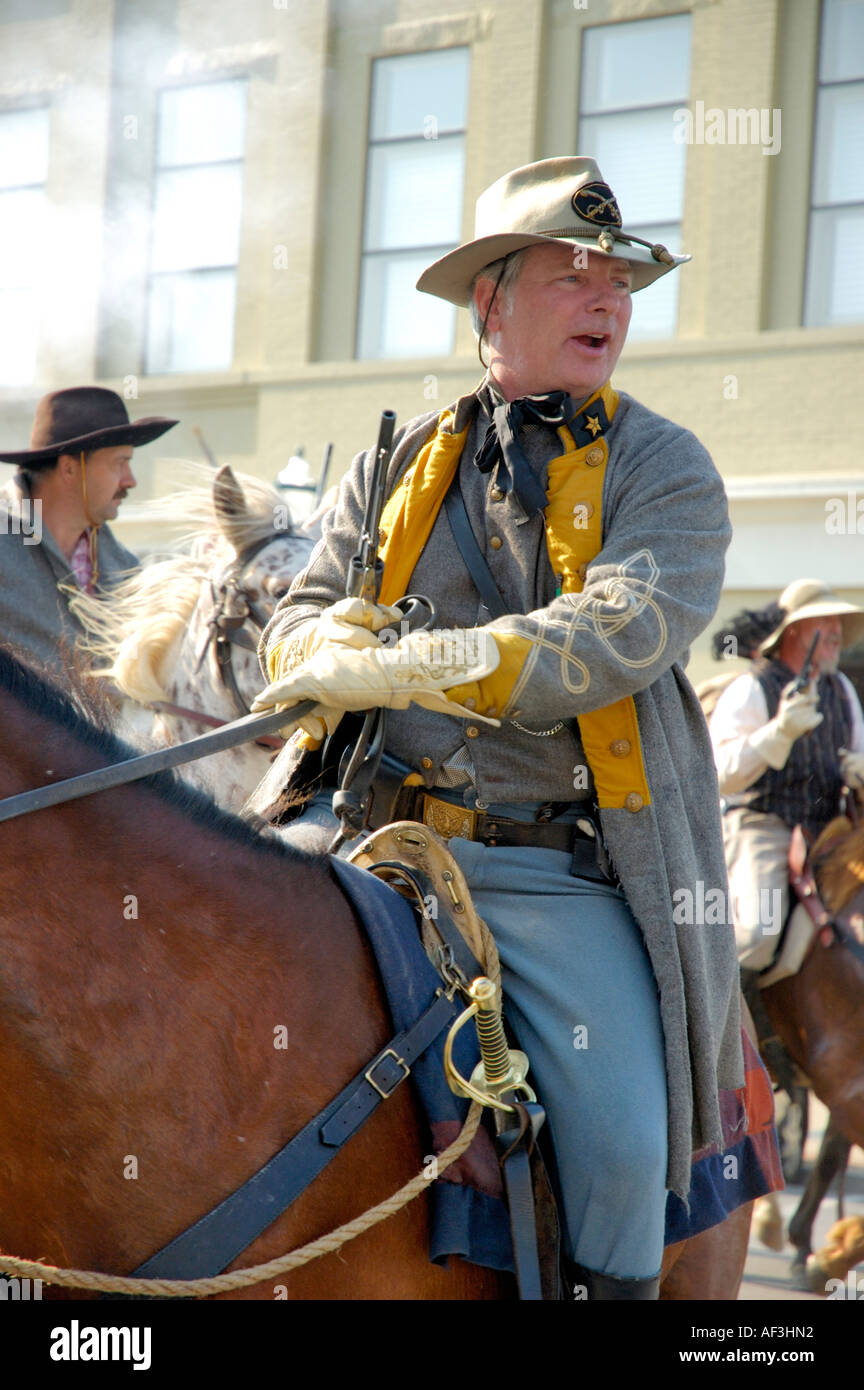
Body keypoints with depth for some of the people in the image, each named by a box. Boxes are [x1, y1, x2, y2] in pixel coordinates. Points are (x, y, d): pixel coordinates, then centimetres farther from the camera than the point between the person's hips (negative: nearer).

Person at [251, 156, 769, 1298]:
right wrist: (332, 644, -10)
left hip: (557, 871, -3)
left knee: (620, 1140, -19)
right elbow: (302, 616, 17)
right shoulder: (407, 459, 15)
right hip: (372, 832, 3)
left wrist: (402, 669, -22)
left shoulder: (663, 468, 3)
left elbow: (621, 635, -14)